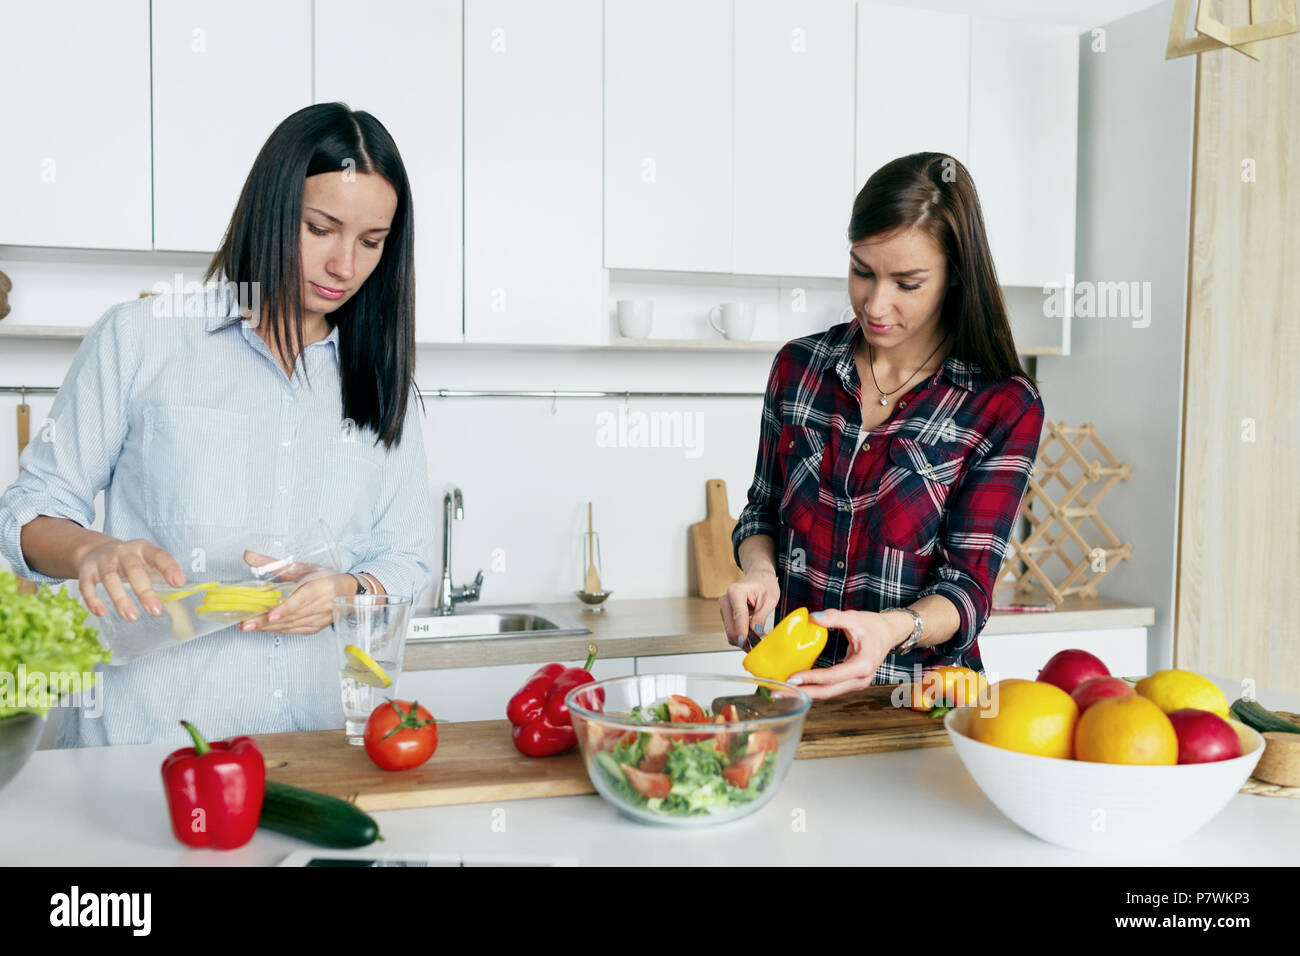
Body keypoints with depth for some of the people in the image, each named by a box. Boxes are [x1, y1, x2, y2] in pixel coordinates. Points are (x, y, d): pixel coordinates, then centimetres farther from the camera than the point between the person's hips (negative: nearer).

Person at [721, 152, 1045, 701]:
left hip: (918, 700, -2)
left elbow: (967, 590, -7)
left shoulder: (1005, 406, -5)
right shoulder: (799, 366, 5)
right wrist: (759, 571, -7)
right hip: (793, 686, 3)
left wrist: (892, 628, -28)